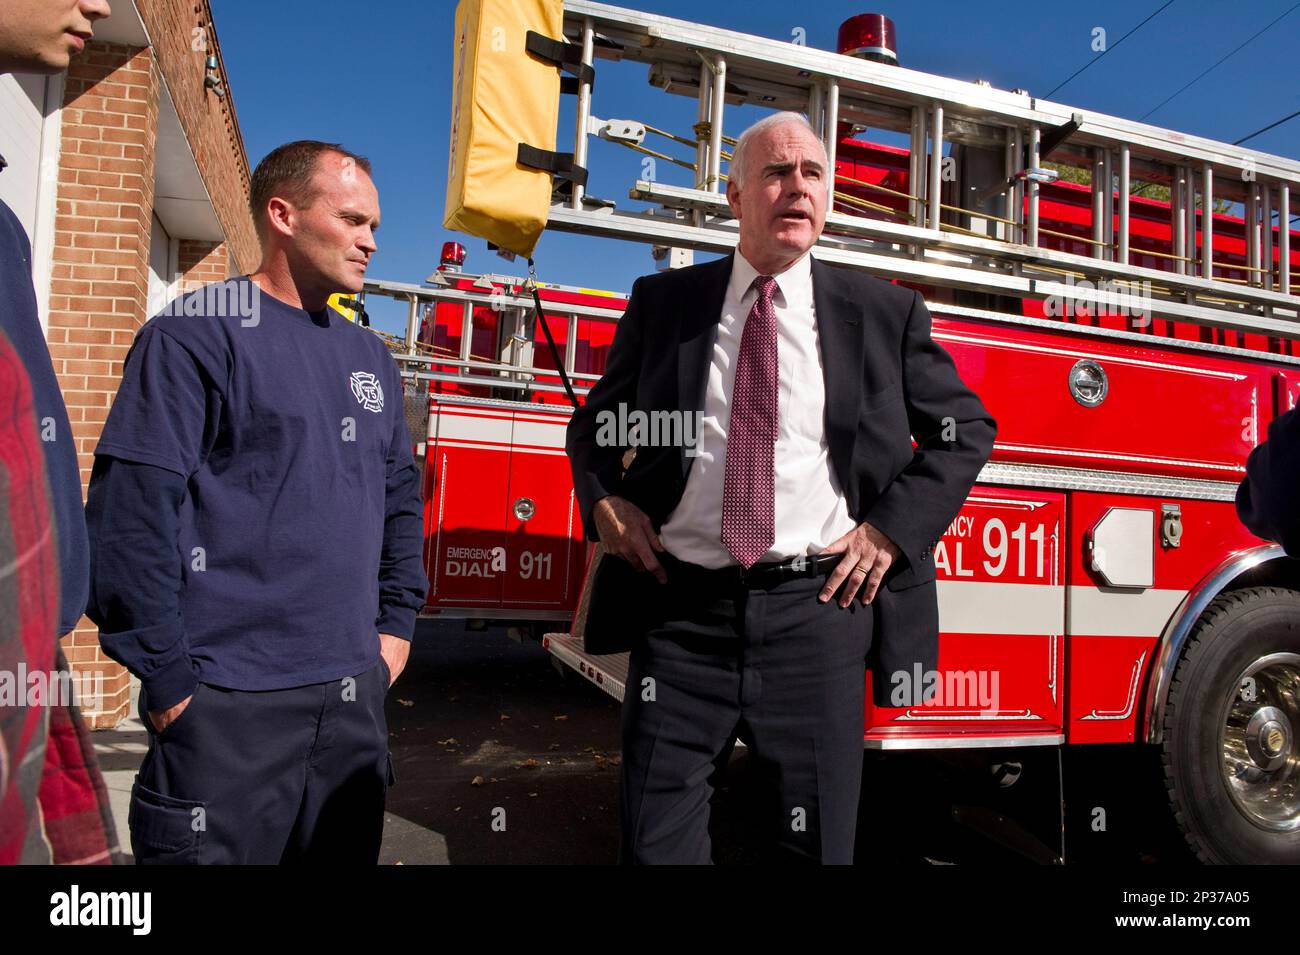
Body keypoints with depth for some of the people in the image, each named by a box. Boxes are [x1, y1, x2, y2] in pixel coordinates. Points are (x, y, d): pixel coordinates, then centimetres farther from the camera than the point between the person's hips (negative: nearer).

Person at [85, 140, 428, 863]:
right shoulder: (196, 334, -7)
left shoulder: (370, 357, 12)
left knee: (347, 850, 17)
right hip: (229, 701, -6)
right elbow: (130, 517, -13)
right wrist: (168, 680, -13)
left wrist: (396, 624, 10)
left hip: (354, 694, 6)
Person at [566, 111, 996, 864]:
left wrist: (892, 527, -1)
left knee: (816, 841, 13)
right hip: (682, 608, 1)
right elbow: (598, 420, 18)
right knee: (656, 838, 11)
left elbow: (966, 428, 12)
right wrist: (603, 498, -1)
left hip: (819, 610, 0)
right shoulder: (664, 301, 8)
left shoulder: (885, 311, 6)